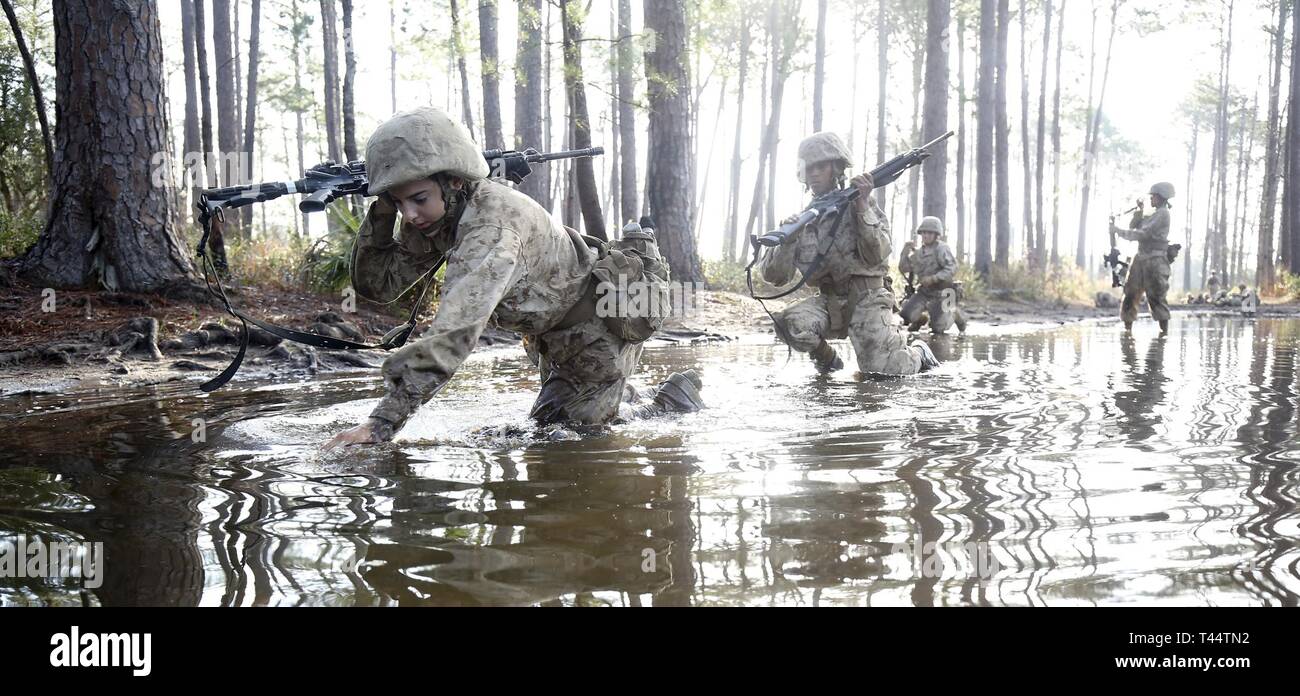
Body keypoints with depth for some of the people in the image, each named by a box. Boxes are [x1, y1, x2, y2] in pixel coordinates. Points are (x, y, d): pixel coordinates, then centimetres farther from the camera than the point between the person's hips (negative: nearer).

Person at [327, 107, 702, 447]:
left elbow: (455, 331, -47)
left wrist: (384, 421, -50)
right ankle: (622, 396, 40)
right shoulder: (439, 216, -9)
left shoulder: (493, 225, -37)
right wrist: (381, 215, -21)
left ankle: (675, 398, 16)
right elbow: (379, 282, -4)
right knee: (550, 423, 18)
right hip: (558, 331, 9)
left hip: (602, 318, -8)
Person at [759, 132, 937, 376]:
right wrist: (787, 241, -20)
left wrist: (862, 206, -24)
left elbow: (877, 256, -17)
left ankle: (919, 353, 19)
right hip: (828, 303, 3)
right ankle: (827, 360, 3)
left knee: (880, 370, -17)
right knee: (789, 322, -27)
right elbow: (775, 277, -2)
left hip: (867, 299, -3)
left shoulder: (859, 204, -1)